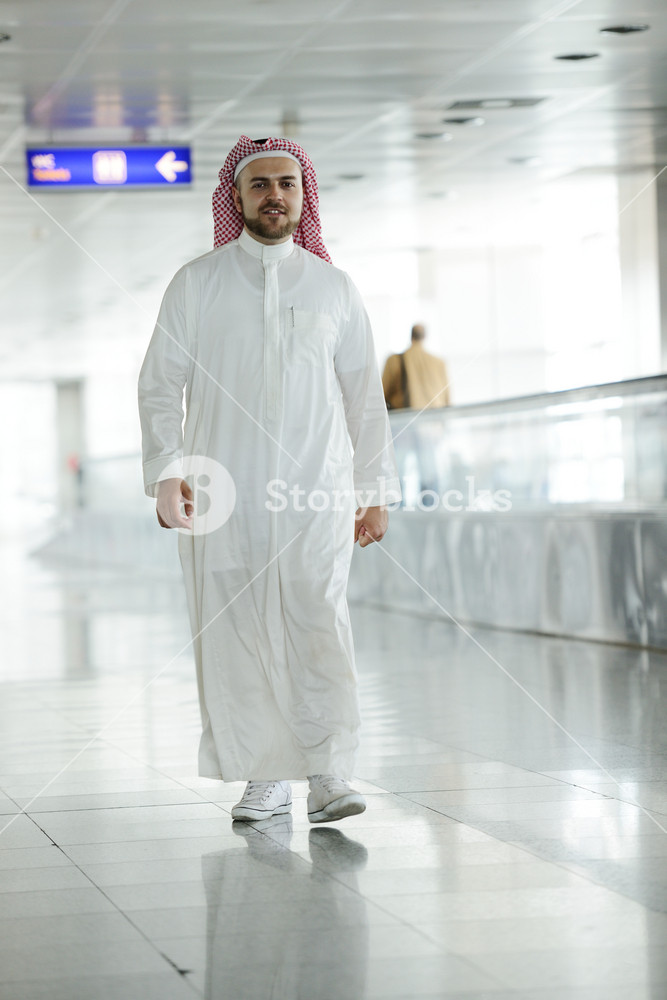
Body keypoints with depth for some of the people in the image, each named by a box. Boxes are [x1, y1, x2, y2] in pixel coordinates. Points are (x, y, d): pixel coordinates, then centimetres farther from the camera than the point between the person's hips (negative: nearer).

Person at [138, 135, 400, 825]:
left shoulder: (333, 287, 12)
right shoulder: (196, 283, 8)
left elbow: (364, 395, 16)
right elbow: (159, 384, 6)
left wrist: (376, 490, 13)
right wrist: (165, 471, -6)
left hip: (316, 483, 0)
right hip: (224, 487, 0)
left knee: (319, 618, -15)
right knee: (236, 632, 0)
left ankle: (329, 776, -17)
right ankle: (265, 778, 10)